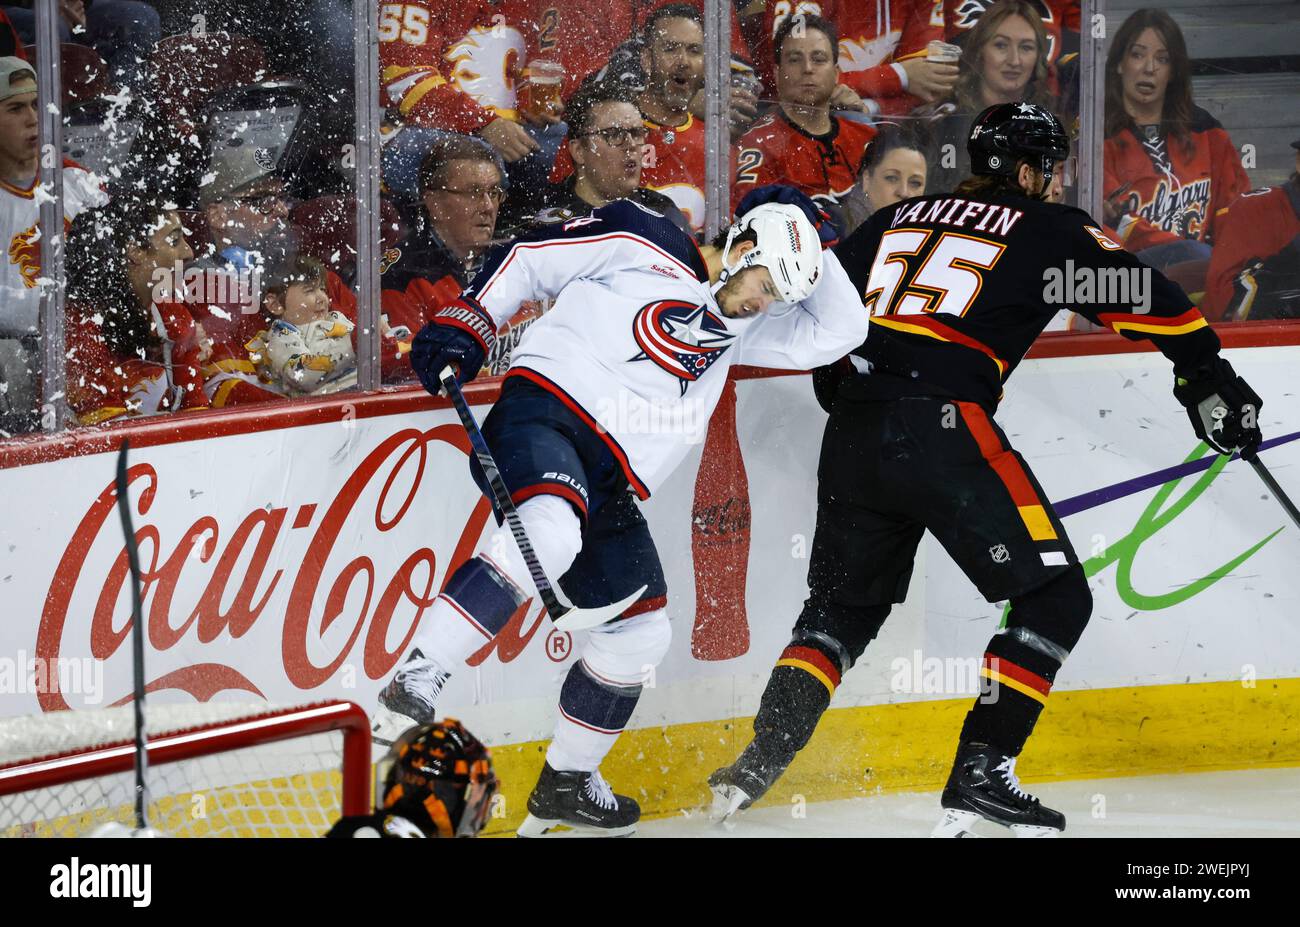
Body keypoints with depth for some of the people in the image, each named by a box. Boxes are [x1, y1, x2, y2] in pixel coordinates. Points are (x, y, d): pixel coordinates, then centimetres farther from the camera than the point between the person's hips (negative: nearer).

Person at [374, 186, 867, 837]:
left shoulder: (735, 327, 24)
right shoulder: (641, 245, 3)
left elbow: (838, 330, 24)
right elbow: (525, 257, 3)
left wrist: (814, 250, 12)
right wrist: (465, 323, -7)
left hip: (610, 485, 8)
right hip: (543, 414, -8)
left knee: (640, 631, 8)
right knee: (548, 534, -37)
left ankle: (565, 783, 26)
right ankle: (411, 684, -37)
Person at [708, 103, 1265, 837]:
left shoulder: (901, 218, 22)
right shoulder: (1051, 231, 7)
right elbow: (1146, 299, 3)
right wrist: (1213, 380, 13)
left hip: (854, 430, 7)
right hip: (944, 430, -7)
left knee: (844, 605, 23)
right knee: (1056, 597, 3)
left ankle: (761, 759, 10)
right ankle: (979, 772, -5)